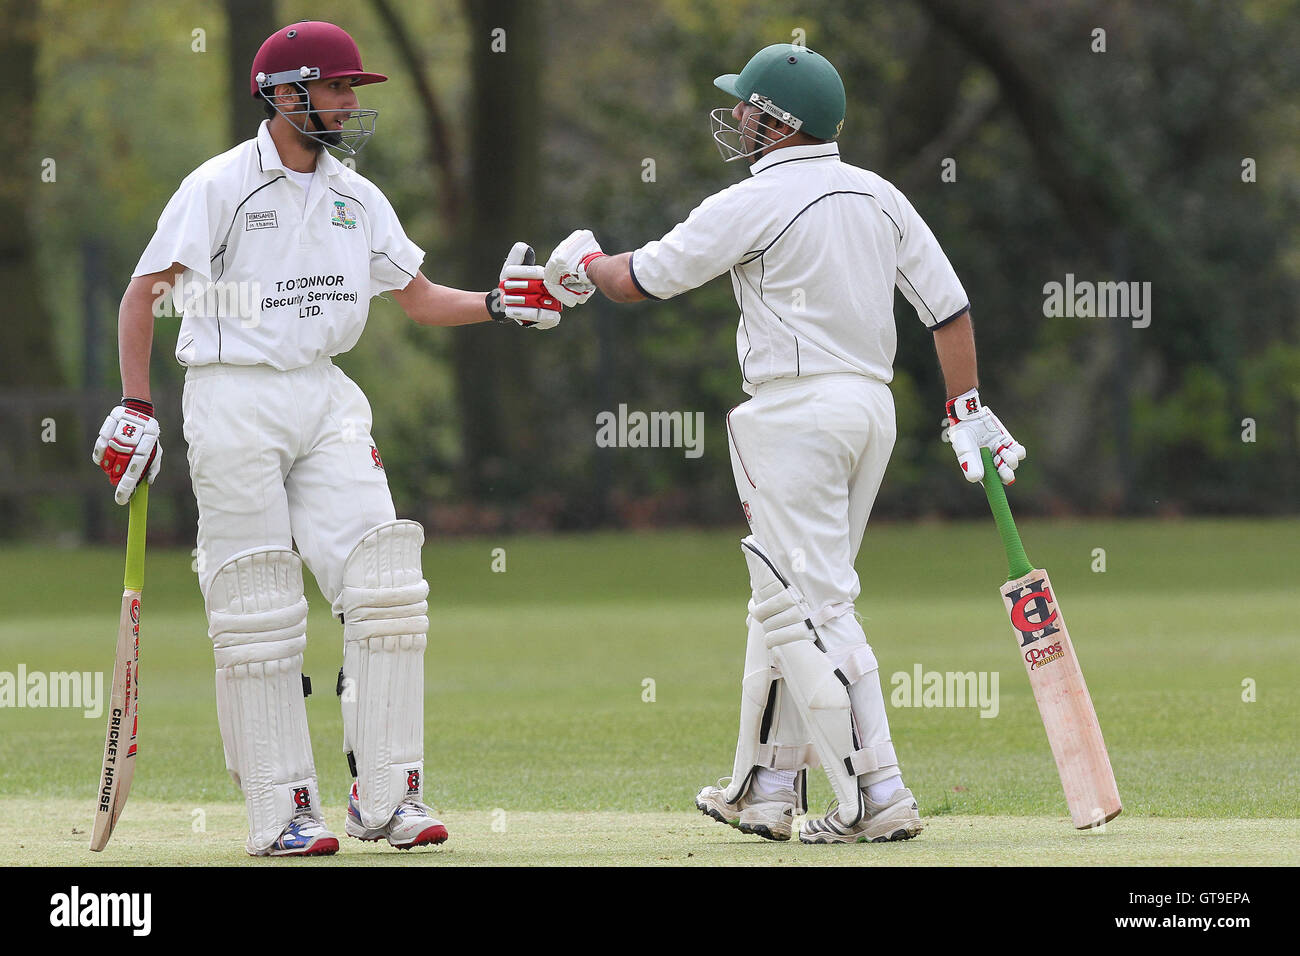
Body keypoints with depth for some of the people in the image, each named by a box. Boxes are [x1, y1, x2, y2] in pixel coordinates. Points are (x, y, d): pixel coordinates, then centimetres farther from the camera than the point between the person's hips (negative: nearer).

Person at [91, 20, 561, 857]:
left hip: (327, 401, 6)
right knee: (259, 614, -3)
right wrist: (136, 407, -14)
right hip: (235, 402, -5)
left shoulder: (357, 197, 12)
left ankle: (387, 795, 1)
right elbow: (144, 294, -7)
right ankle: (282, 813, 1)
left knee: (385, 588, -4)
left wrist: (500, 307, -3)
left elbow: (420, 298, 15)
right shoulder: (221, 186, -6)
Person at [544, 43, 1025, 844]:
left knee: (813, 606, -8)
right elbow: (949, 305, 8)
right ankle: (766, 789, 21)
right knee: (786, 600, 17)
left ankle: (877, 796, -15)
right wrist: (968, 411, 14)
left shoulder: (753, 205, -10)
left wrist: (584, 263, 19)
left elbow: (639, 280, -3)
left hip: (797, 410, -8)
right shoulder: (878, 196, 10)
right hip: (874, 406, 8)